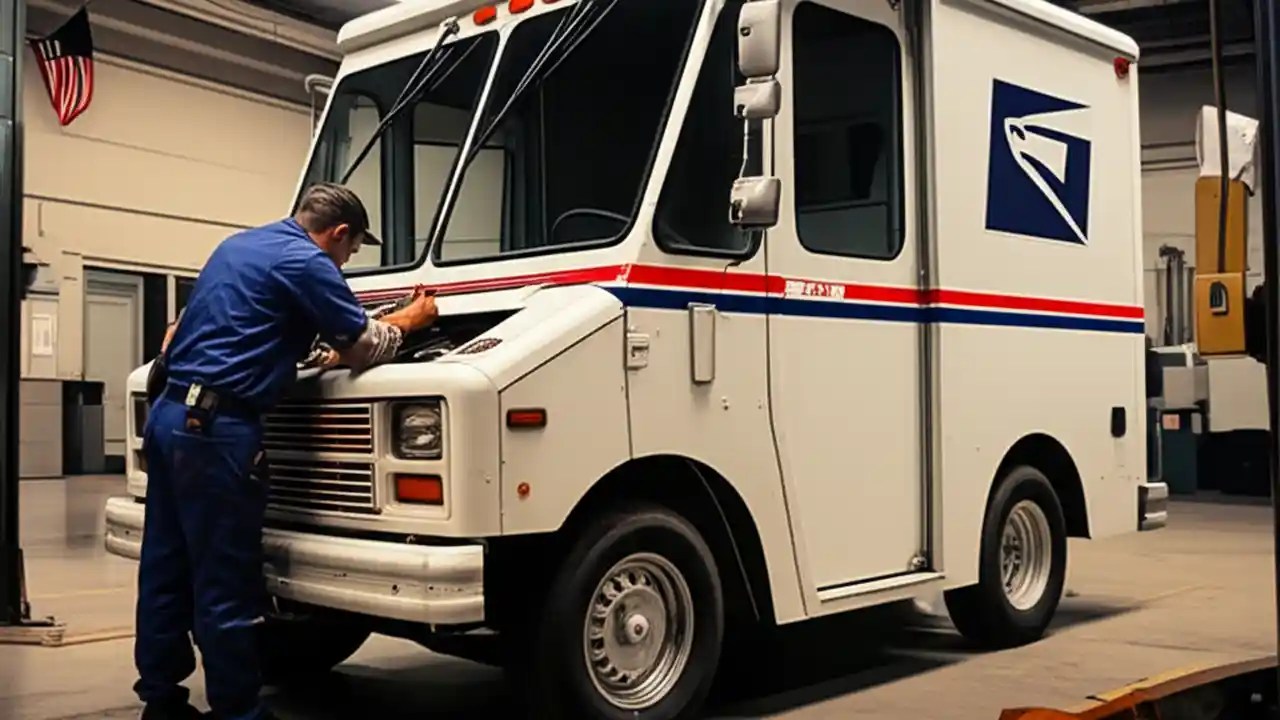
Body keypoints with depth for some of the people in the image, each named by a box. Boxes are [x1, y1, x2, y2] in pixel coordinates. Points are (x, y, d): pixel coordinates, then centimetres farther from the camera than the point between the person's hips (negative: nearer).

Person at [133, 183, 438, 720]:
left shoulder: (238, 245, 20)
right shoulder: (306, 263, -8)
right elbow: (364, 347, -2)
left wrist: (319, 349, 29)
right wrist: (410, 319, 17)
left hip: (169, 414, 10)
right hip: (215, 427, -10)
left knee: (167, 569, 14)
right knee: (226, 586, -2)